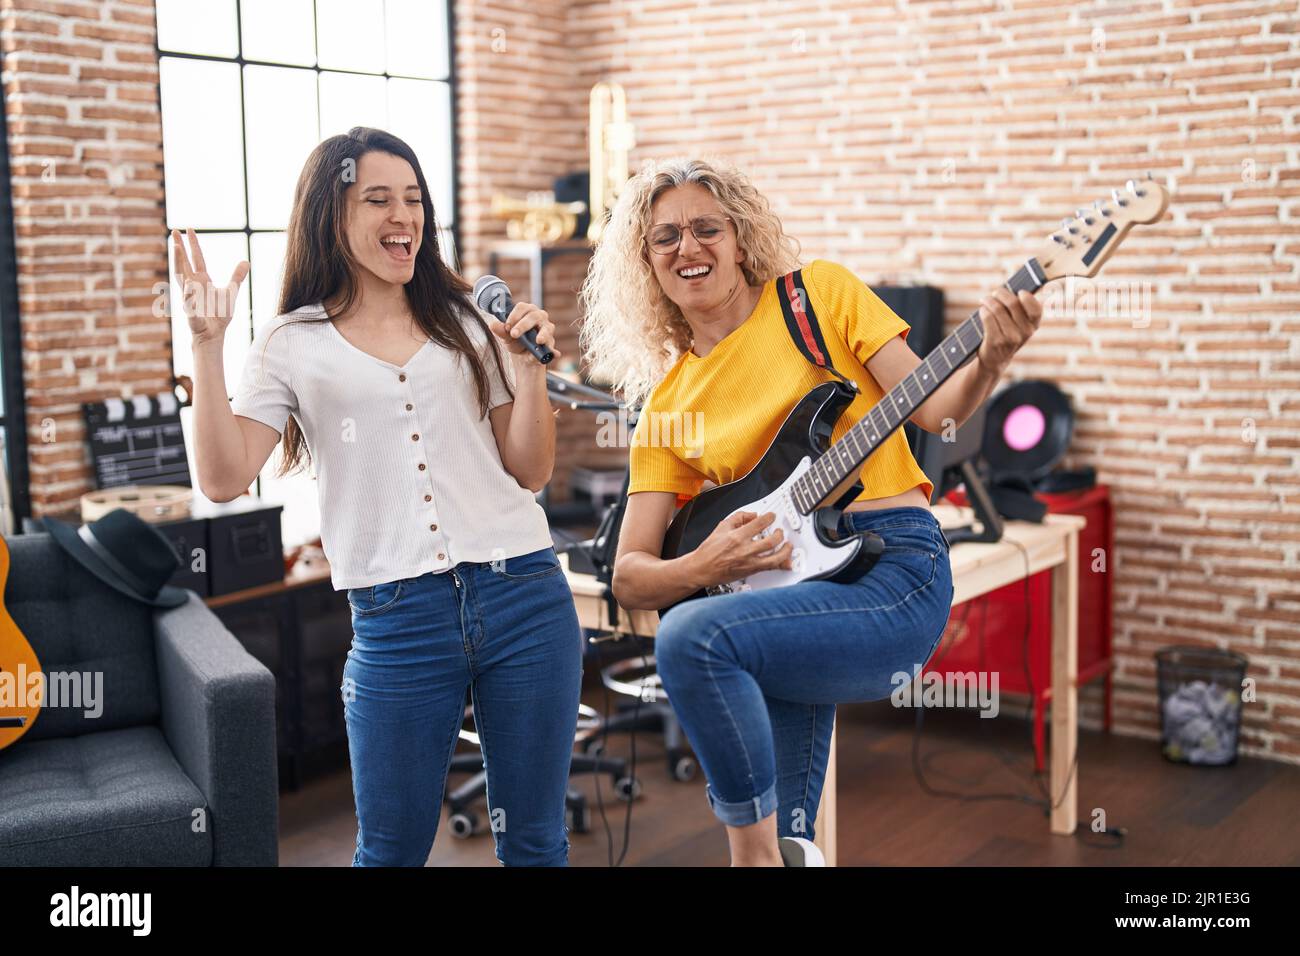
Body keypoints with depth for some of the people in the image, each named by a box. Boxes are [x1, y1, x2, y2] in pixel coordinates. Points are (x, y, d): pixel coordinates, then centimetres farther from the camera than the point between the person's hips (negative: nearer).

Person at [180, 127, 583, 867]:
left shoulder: (468, 323, 11)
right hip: (398, 620, -2)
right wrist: (209, 344, -11)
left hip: (524, 596, 2)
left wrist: (530, 368, -4)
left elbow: (531, 472, 10)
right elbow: (224, 479, -7)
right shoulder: (295, 347, 4)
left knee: (535, 841, 12)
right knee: (391, 848, 8)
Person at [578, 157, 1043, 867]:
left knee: (690, 638, -26)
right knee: (785, 837, -1)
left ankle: (758, 847, -8)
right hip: (781, 592, 4)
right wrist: (702, 568, -14)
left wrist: (987, 363, -22)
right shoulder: (667, 404, 10)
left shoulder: (820, 292, 5)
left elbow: (933, 407, -1)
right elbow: (629, 577, 6)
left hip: (895, 569, -4)